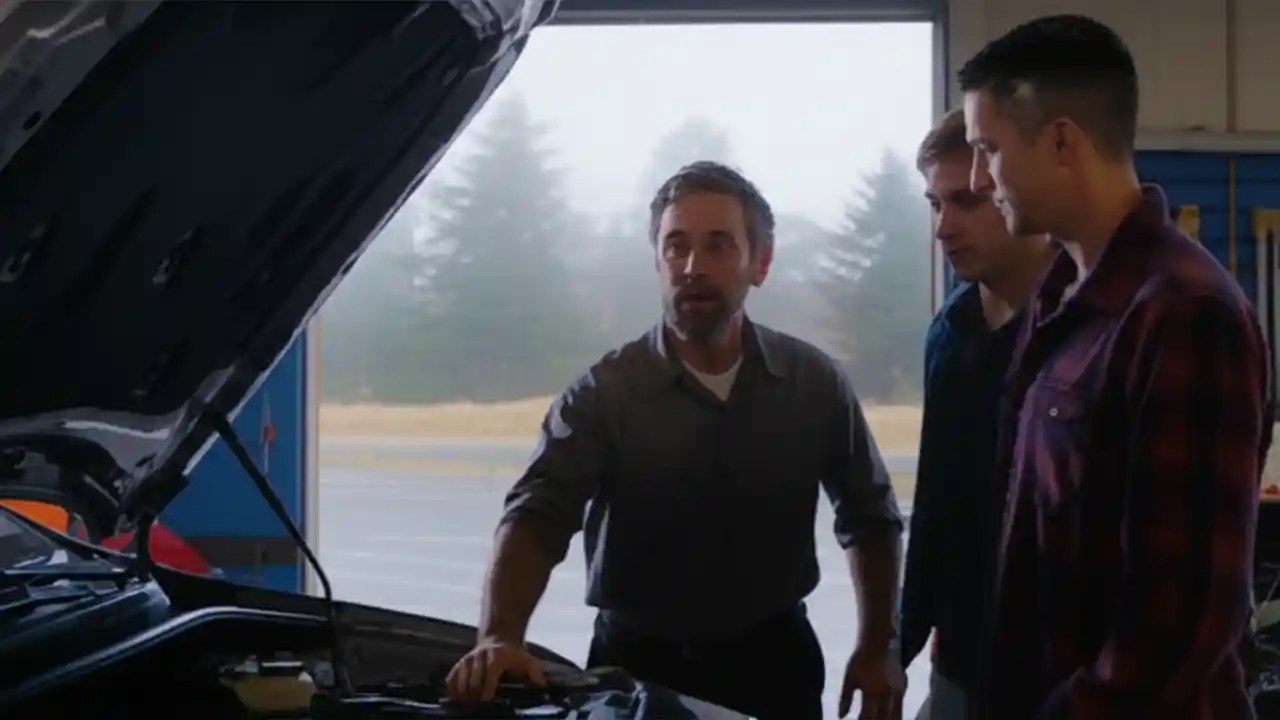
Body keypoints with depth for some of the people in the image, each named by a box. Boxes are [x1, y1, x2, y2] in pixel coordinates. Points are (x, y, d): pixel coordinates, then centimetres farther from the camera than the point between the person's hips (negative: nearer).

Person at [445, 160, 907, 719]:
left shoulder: (815, 384, -3)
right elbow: (535, 516, -24)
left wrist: (879, 647, 3)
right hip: (637, 663, -1)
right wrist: (499, 636, -42)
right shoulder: (604, 393, -12)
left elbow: (871, 518, 9)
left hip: (773, 659, 2)